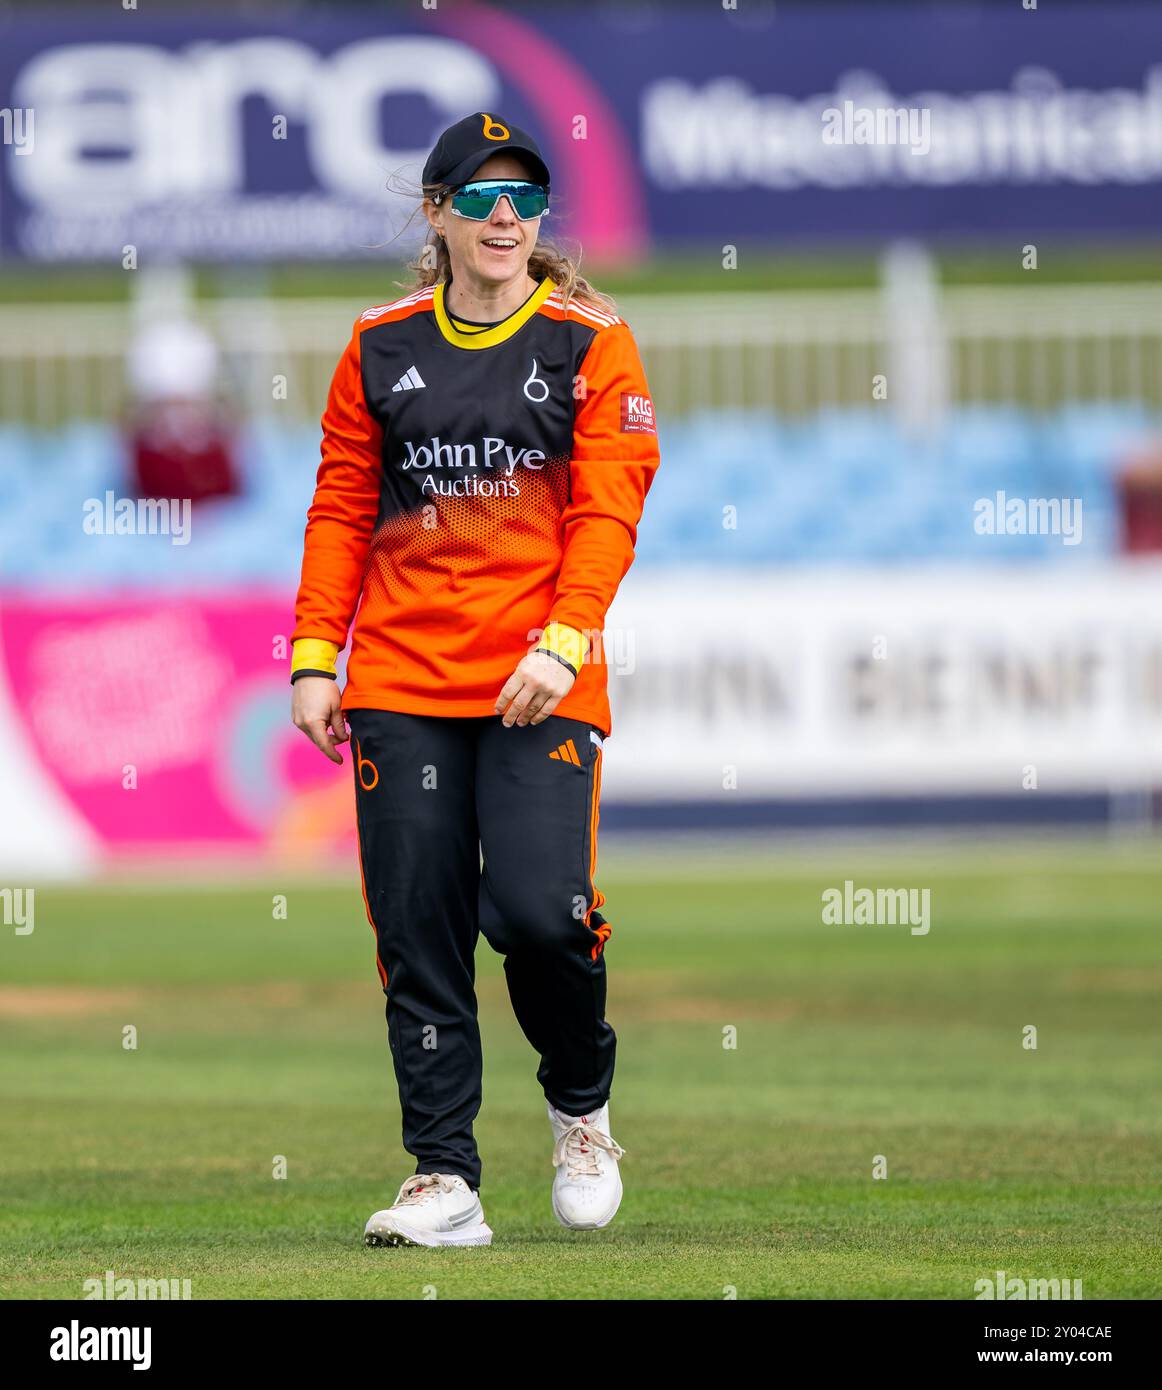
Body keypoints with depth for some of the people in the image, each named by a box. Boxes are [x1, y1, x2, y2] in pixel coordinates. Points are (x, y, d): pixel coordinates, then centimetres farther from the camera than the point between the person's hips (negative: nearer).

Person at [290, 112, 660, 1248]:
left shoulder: (590, 344, 3)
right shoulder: (382, 348, 11)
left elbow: (606, 513, -5)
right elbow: (341, 512, 13)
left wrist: (563, 643, -18)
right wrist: (314, 658, 4)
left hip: (542, 684, -3)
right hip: (401, 681, 3)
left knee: (539, 908, -16)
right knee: (418, 930, -2)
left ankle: (581, 1108, 12)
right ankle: (443, 1178, 3)